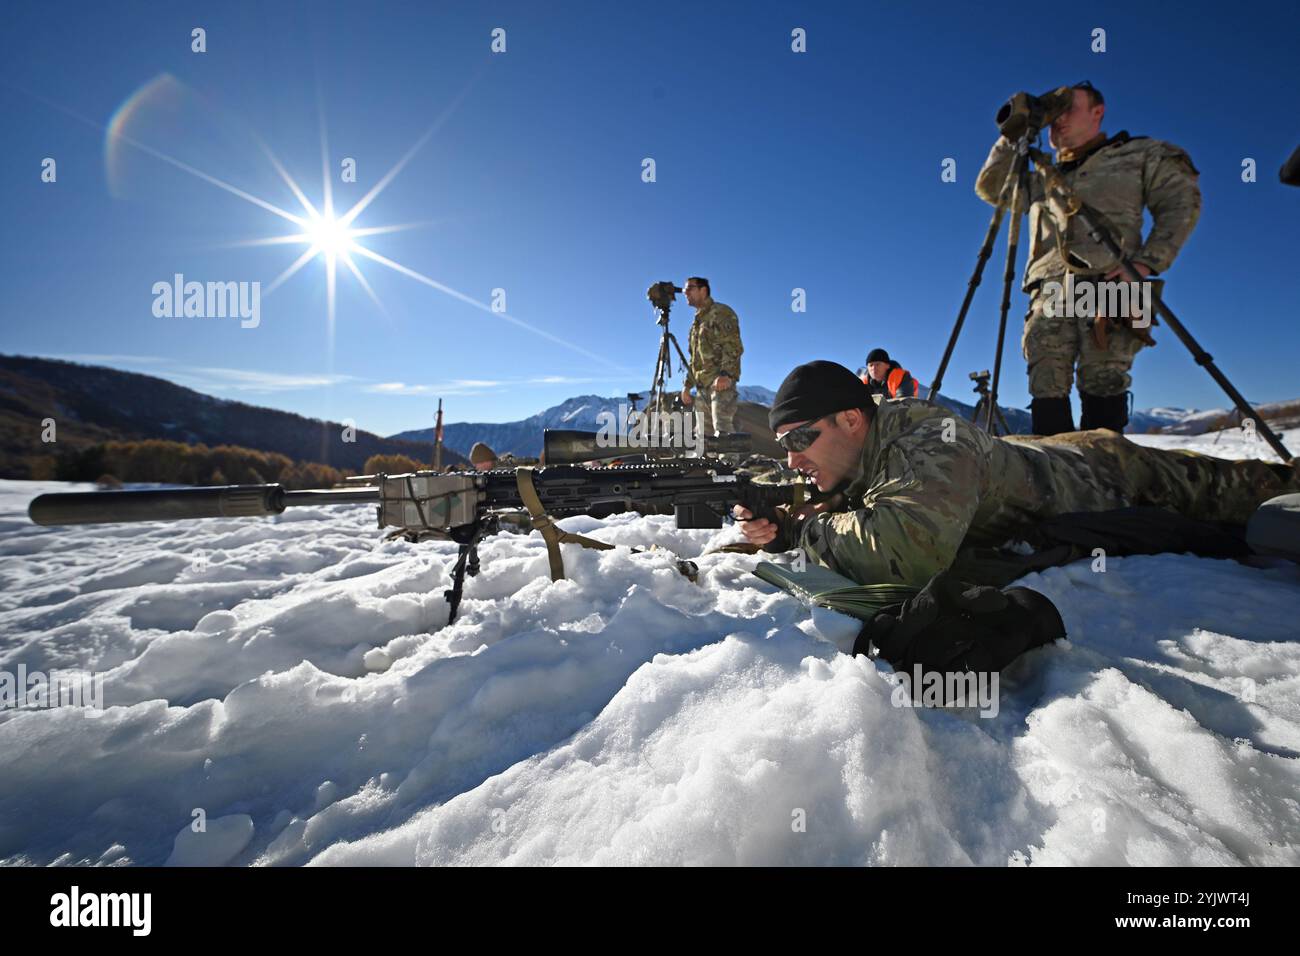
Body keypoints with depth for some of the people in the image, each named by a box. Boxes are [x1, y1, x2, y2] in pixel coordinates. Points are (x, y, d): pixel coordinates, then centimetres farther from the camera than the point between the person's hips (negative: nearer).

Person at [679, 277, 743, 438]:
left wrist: (725, 374, -26)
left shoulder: (721, 312, -1)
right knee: (703, 434, 6)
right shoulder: (697, 321, 26)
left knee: (722, 432, -19)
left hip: (721, 383, -9)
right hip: (702, 385, 9)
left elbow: (733, 346, -12)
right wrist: (687, 385, 22)